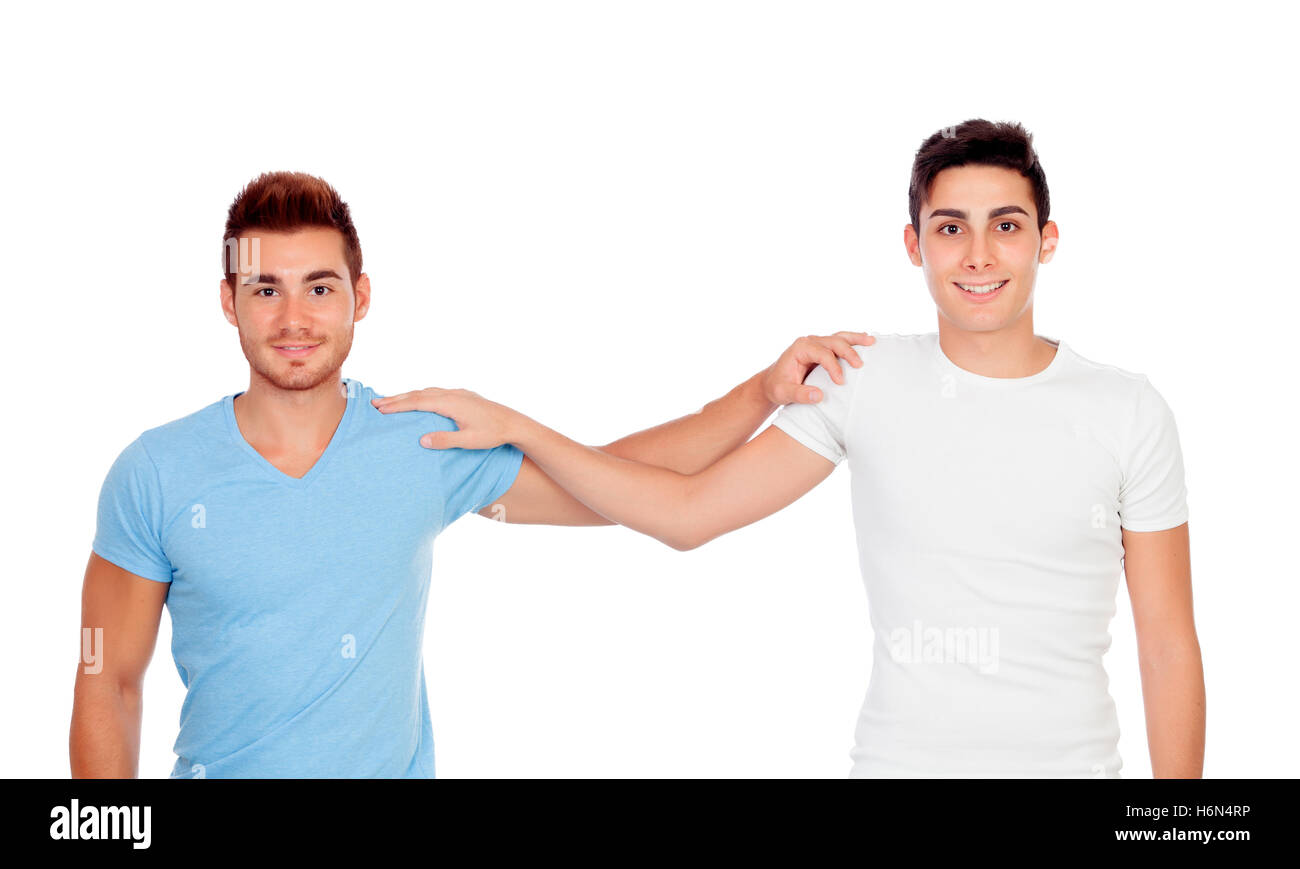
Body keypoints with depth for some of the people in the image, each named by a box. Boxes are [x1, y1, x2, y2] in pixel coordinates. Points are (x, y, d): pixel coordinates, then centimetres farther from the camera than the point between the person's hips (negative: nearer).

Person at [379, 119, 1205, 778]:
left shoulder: (1130, 414, -3)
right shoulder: (865, 382, -1)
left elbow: (1169, 644, 0)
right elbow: (687, 512, 1)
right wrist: (512, 426, -5)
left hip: (1070, 761, 0)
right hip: (897, 757, 1)